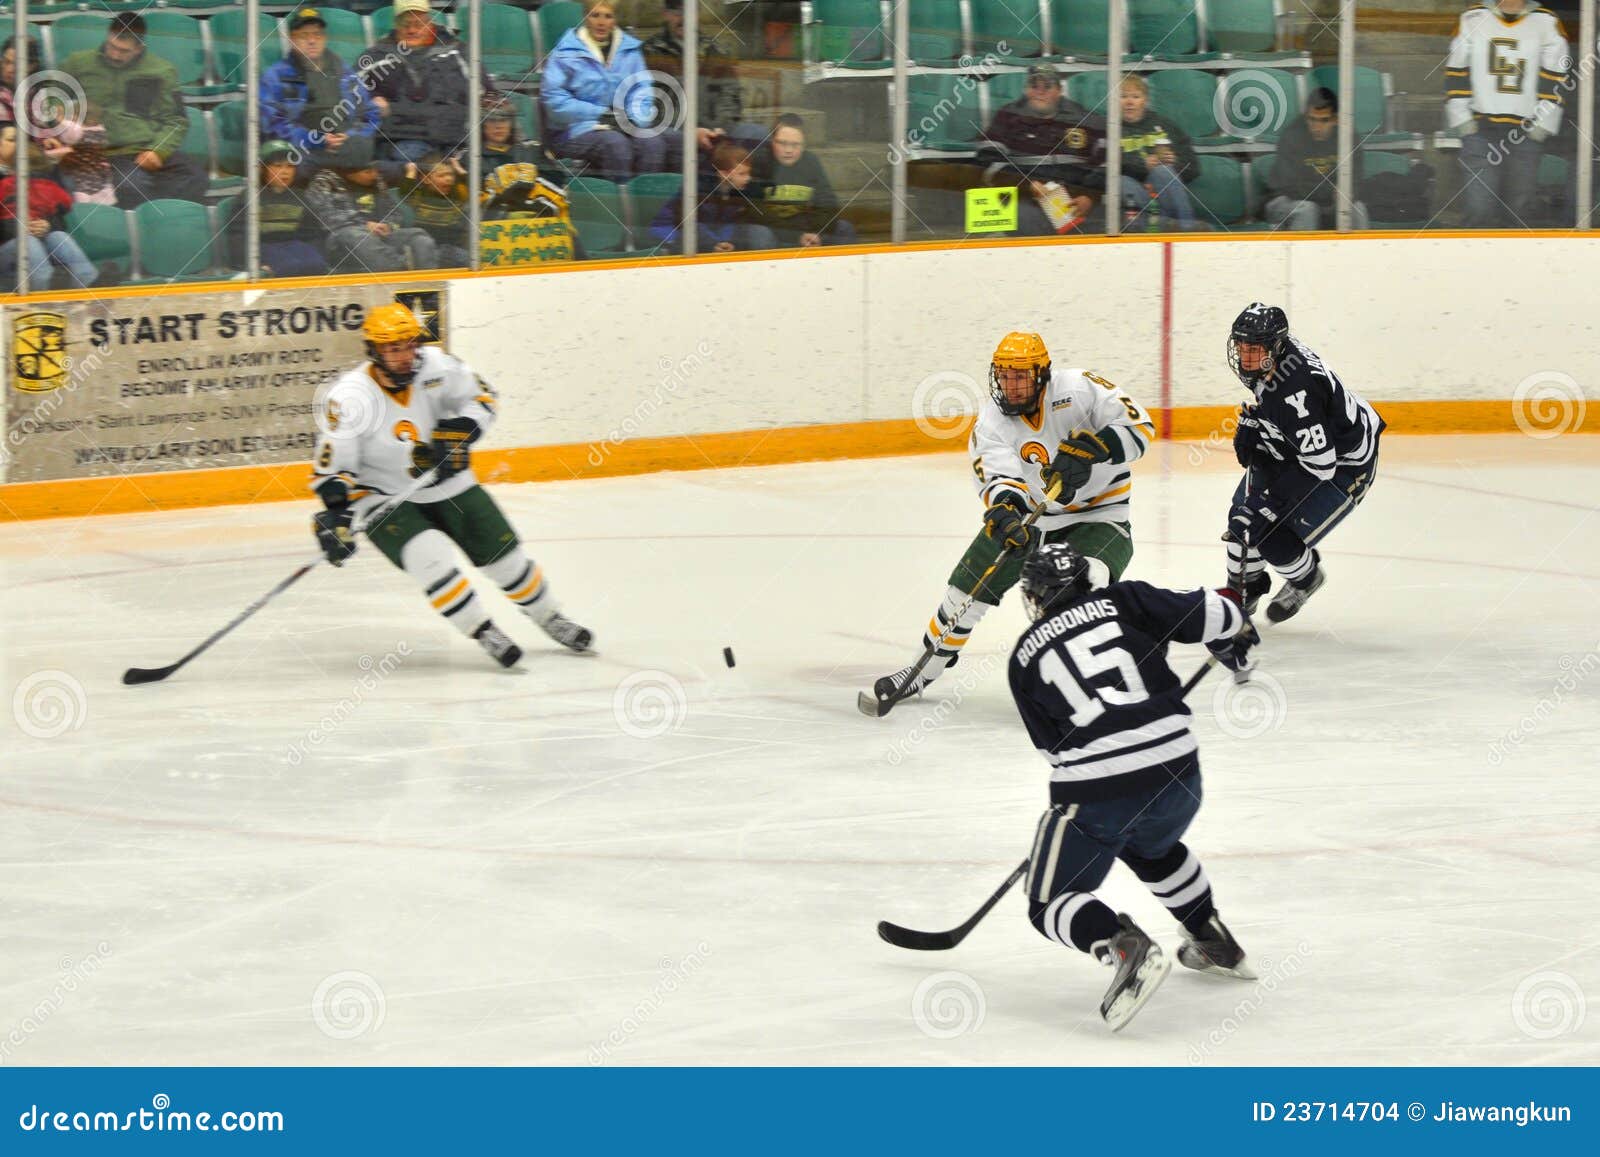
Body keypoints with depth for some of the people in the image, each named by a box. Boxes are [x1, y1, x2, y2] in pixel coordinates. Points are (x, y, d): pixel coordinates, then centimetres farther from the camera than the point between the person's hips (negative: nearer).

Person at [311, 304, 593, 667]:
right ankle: (484, 633, -14)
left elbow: (479, 397, 0)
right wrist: (335, 515, -30)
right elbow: (332, 467, -18)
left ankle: (549, 617, 30)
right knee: (429, 556, -28)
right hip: (383, 497, -4)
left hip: (445, 485, 4)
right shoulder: (351, 398, -23)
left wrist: (457, 435, -18)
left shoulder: (435, 366, -15)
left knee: (504, 554, 5)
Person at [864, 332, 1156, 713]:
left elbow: (1139, 426, -23)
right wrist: (1005, 511, -48)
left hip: (1098, 517, -4)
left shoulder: (1078, 389, -17)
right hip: (1027, 515, 4)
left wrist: (1088, 449, -38)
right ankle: (923, 671, 21)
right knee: (967, 587, 1)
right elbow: (999, 479, -25)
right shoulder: (991, 422, -10)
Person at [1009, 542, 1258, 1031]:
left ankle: (1126, 947, -18)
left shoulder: (1025, 657, 11)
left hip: (1094, 794, -4)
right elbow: (1212, 615, 4)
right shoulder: (1124, 601, 9)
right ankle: (1217, 946, 41)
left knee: (1050, 903, 9)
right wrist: (1237, 645, 26)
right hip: (1178, 773, 4)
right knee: (1151, 846, 37)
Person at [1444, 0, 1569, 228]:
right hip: (1479, 126, 0)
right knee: (1480, 206, -10)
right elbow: (1456, 72, 5)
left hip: (1526, 130, 1)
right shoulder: (1472, 19, 3)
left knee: (1517, 209, 4)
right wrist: (1462, 119, -2)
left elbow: (1555, 79, 2)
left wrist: (1542, 124, -4)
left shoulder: (1546, 23, 2)